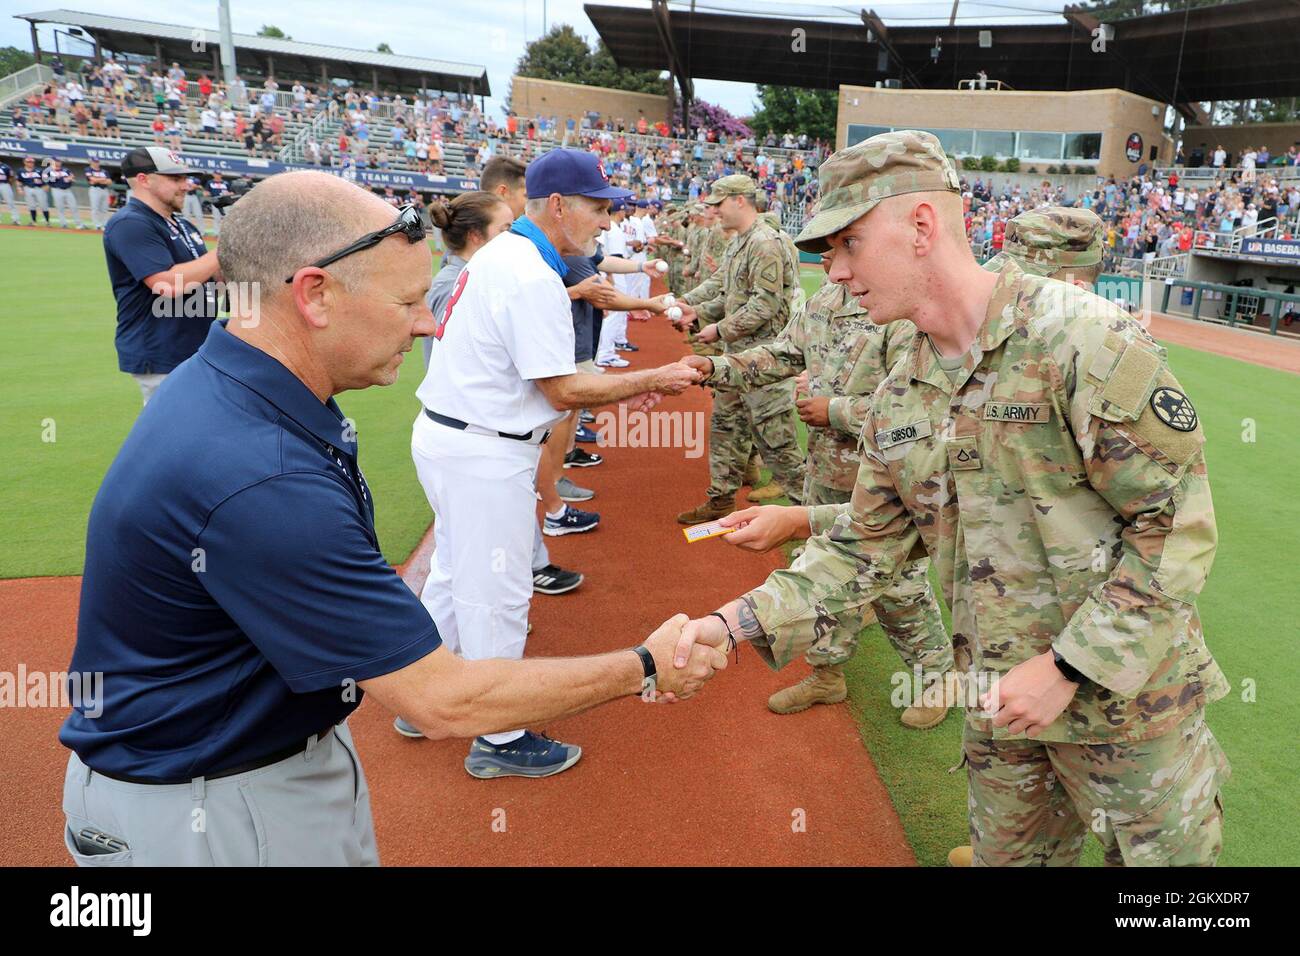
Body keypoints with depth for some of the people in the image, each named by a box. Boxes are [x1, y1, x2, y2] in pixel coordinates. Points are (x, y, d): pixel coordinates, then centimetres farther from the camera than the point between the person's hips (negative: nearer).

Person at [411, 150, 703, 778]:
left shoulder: (500, 254, 11)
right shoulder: (533, 277, -21)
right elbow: (562, 391, -21)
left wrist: (619, 391, 7)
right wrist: (650, 381, -11)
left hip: (442, 434, 10)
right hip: (486, 455, -10)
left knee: (456, 572, 23)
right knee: (496, 591, 3)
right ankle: (500, 741, 19)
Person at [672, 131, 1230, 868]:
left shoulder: (1081, 338, -19)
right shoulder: (900, 398, 1)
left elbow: (1178, 526, -17)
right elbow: (867, 547, 5)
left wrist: (1066, 669, -19)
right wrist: (735, 624, -5)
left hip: (1130, 704, -5)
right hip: (1002, 707, 6)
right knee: (1009, 852, 21)